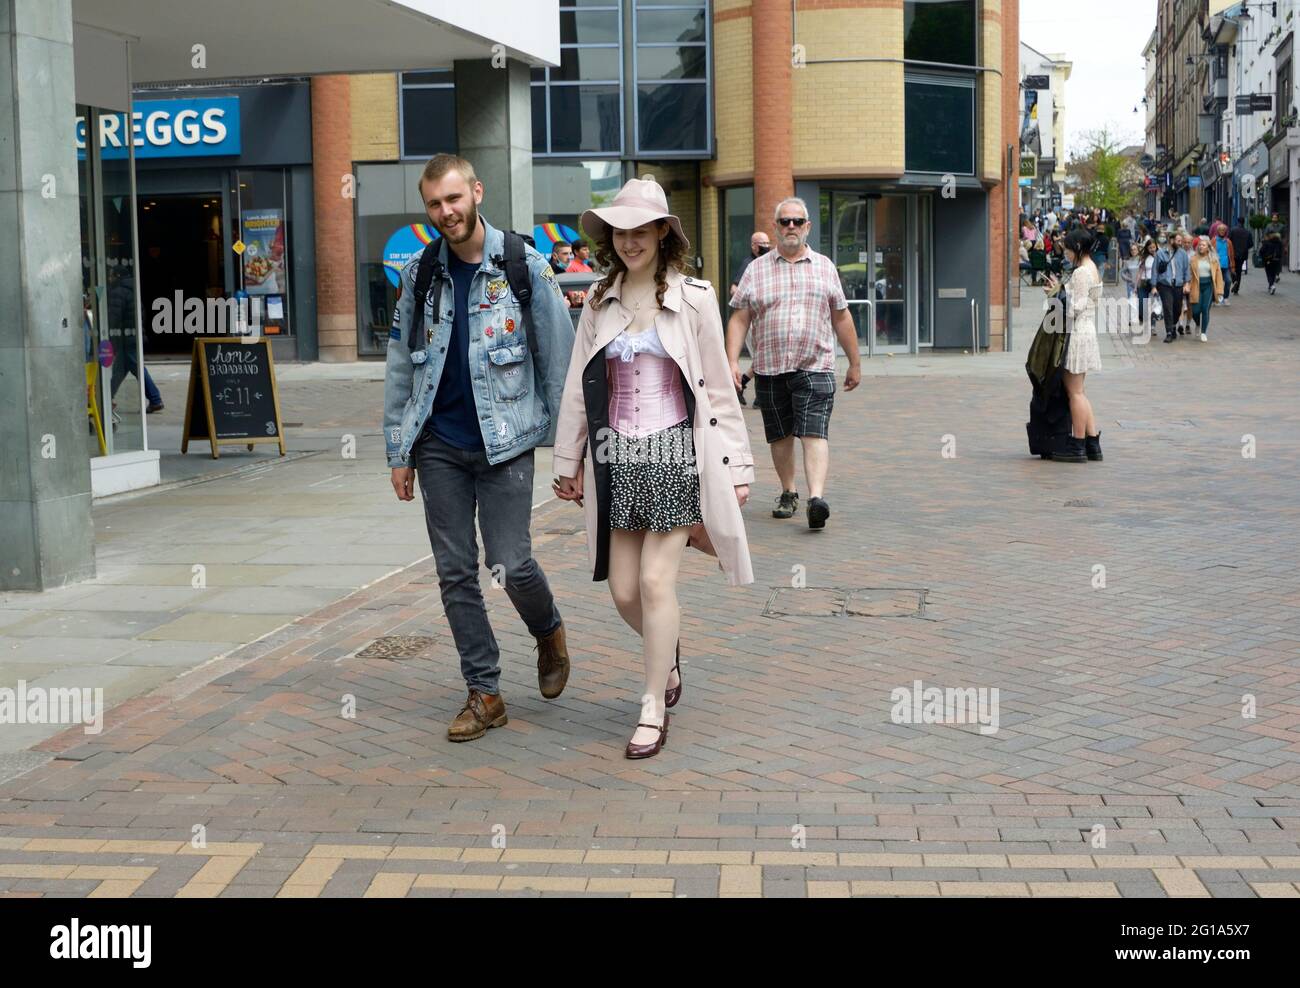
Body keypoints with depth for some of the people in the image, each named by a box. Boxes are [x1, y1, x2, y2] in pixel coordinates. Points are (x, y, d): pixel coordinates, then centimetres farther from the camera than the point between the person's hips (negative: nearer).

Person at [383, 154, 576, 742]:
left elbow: (560, 360, -3)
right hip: (439, 445, 4)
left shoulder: (524, 267, -4)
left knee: (511, 565, -6)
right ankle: (484, 693, 16)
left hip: (504, 443, -3)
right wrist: (398, 451, 7)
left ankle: (549, 633, 27)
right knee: (455, 573, 5)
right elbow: (400, 367, 10)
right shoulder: (419, 273, 6)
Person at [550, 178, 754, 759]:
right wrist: (568, 462, 13)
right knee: (623, 590, 4)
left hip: (675, 451, -3)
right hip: (616, 459, 4)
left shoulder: (693, 299, -1)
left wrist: (737, 466, 1)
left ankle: (654, 709, 7)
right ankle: (671, 654, 36)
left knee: (656, 582, -7)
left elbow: (719, 387, 1)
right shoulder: (600, 303, 8)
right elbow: (577, 388, 12)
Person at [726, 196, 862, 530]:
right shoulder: (756, 270, 7)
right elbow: (739, 319, 4)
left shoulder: (824, 267, 11)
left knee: (815, 433, -14)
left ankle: (817, 498, -23)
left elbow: (841, 318, 15)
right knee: (780, 435, 9)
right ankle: (788, 494, 25)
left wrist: (855, 363, 17)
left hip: (815, 367, -1)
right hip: (769, 368, 1)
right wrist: (732, 360, -8)